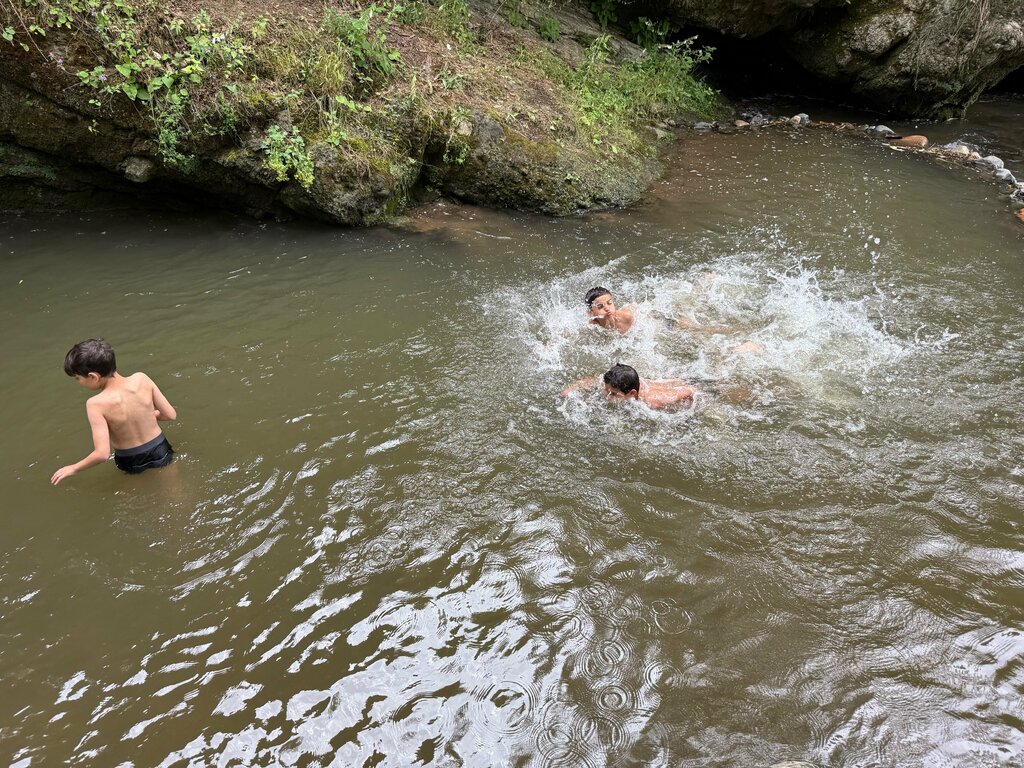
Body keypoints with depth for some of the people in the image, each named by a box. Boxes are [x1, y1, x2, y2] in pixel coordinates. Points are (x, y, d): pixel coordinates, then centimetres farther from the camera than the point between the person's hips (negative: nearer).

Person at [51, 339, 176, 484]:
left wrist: (73, 468, -10)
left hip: (132, 463, -2)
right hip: (160, 451, 3)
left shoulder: (96, 404, -26)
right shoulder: (141, 379, -18)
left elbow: (102, 453, -27)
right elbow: (171, 415, -8)